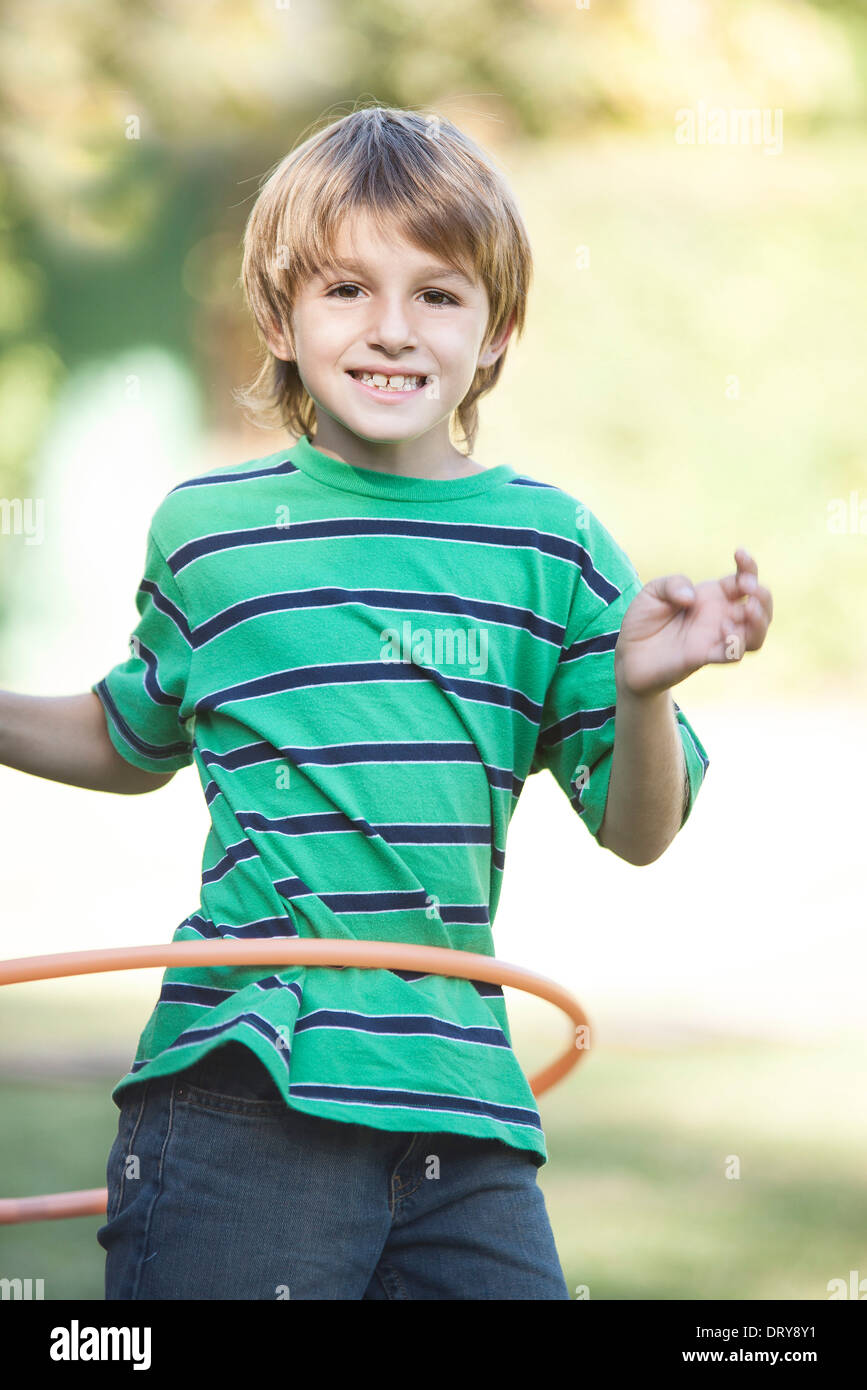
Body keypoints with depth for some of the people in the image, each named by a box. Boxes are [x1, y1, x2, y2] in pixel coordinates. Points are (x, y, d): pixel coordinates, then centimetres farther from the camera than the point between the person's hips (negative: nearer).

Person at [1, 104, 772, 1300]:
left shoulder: (551, 544, 6)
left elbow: (637, 831, 6)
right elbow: (131, 743, 26)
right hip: (241, 1097, -1)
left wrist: (640, 694, -12)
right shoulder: (205, 530, 6)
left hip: (462, 1103, 1)